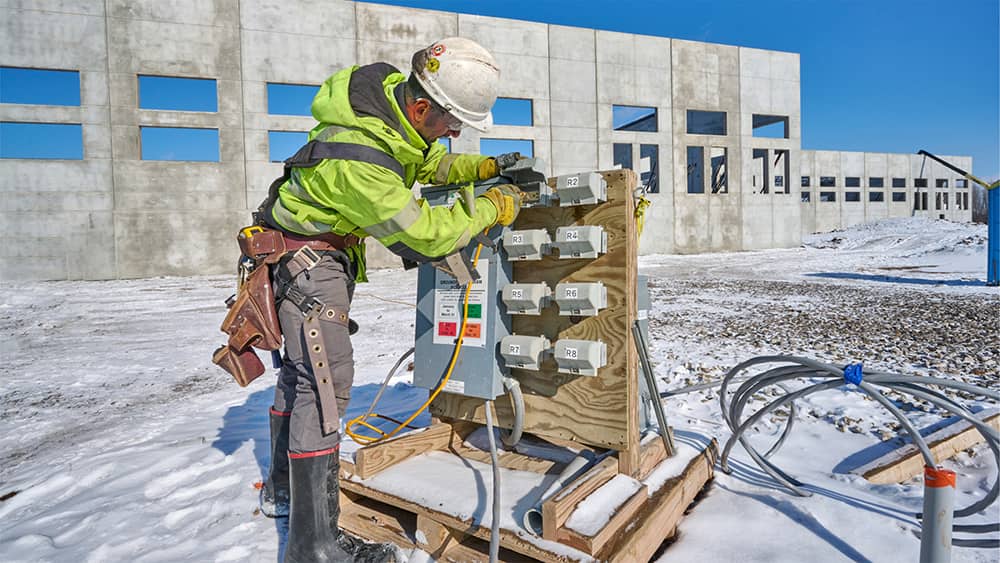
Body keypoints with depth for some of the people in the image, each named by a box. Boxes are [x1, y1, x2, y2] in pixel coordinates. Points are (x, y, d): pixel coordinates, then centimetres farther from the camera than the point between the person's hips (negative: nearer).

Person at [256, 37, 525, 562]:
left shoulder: (396, 90, -8)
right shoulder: (357, 156, -36)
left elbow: (428, 163, 8)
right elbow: (421, 234, -29)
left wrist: (487, 167, -4)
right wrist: (494, 208, -19)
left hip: (333, 248, 10)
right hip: (308, 255, -10)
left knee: (302, 366, 17)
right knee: (325, 377, -18)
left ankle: (282, 488, 36)